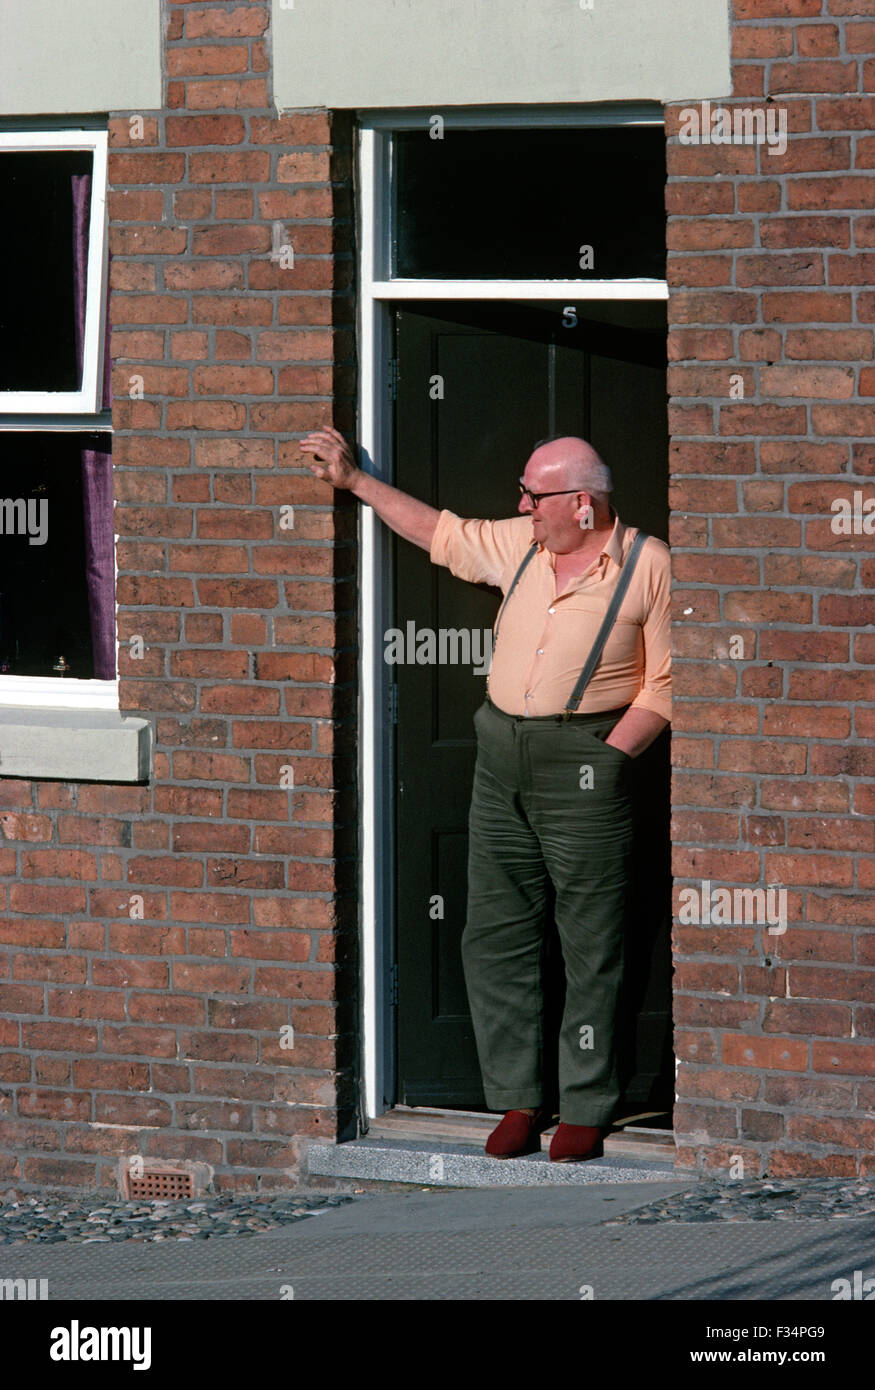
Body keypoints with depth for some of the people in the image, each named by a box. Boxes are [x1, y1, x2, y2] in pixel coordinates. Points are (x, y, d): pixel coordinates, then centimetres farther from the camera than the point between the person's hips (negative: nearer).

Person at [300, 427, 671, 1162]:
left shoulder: (648, 565, -5)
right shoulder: (519, 545, 11)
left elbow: (666, 682, -5)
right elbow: (441, 532, 27)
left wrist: (607, 758, -12)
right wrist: (354, 480, 28)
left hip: (585, 760, -6)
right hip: (500, 759, 6)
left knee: (591, 945, -3)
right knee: (495, 937, 5)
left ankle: (586, 1110, 3)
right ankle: (517, 1099, 13)